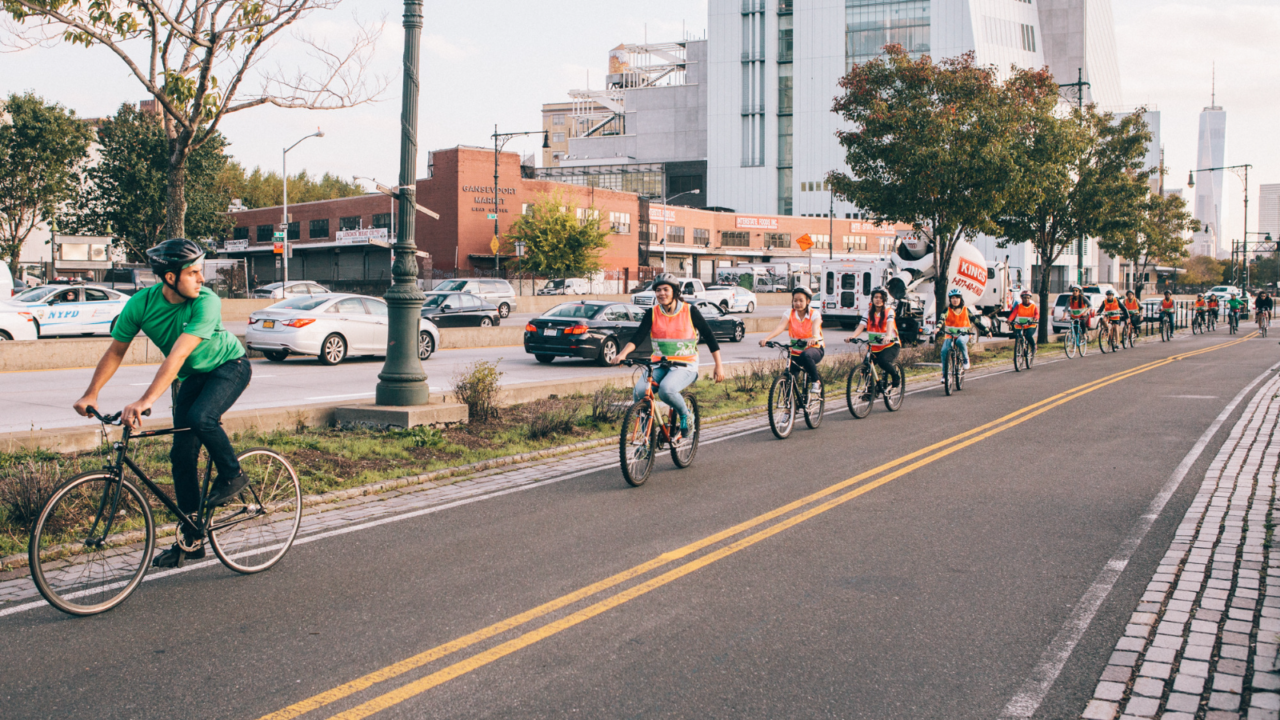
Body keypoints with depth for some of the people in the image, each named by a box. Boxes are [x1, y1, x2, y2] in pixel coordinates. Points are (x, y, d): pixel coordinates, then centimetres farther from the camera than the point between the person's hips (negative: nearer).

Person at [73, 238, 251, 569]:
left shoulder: (206, 302, -31)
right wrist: (90, 394, -15)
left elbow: (177, 356, -40)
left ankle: (231, 476, -5)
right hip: (194, 376, 5)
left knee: (200, 417, -33)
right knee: (182, 454, -2)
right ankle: (191, 540, 8)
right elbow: (116, 351, -6)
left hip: (229, 366, -5)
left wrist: (144, 401, -47)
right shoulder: (141, 304, -17)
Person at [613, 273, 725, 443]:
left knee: (666, 389, -34)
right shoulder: (652, 313, 2)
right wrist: (623, 353, -29)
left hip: (685, 366, -3)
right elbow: (638, 336, -11)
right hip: (659, 364, 3)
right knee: (639, 392, -25)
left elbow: (709, 337, 3)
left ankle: (685, 415, -3)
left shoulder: (689, 311, -3)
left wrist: (719, 365, 2)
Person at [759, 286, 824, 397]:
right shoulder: (790, 314, -2)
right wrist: (766, 338, -38)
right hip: (795, 352, 4)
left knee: (806, 356, -38)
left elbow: (815, 327, -30)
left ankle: (815, 382, -19)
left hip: (814, 349, -4)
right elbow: (780, 327, -19)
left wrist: (814, 338, -54)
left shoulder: (814, 314, -8)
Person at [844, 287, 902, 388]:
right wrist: (852, 336, -32)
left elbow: (890, 324, -25)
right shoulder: (869, 313, 4)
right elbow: (861, 326, -11)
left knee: (883, 361, -32)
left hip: (890, 345, -4)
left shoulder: (889, 311, -5)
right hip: (874, 347, 4)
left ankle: (896, 377, -3)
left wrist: (888, 336, -47)